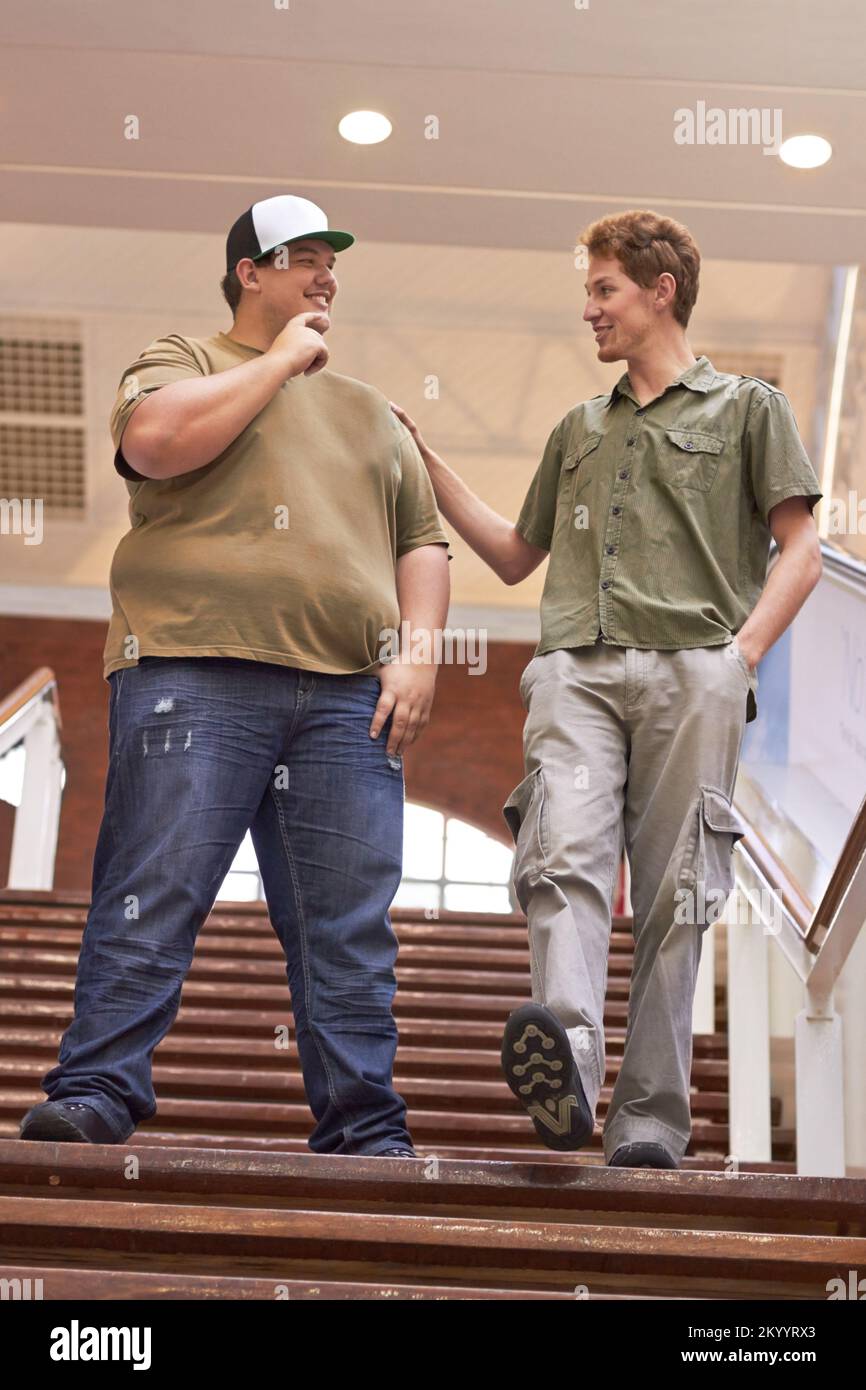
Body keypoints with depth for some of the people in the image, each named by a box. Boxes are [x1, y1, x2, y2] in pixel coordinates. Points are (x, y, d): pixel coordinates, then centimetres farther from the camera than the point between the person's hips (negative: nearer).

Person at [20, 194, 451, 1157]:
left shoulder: (371, 413, 27)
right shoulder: (183, 361, 13)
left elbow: (422, 542, 23)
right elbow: (154, 439, -10)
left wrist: (415, 654, 5)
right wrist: (279, 361, 0)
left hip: (348, 700, 4)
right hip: (195, 677, -4)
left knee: (350, 927, 0)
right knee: (151, 902, -9)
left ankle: (364, 1131, 3)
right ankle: (93, 1098, -4)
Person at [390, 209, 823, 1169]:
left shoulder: (746, 408, 17)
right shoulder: (580, 429, 30)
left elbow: (801, 548, 8)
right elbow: (514, 557, 34)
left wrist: (743, 651, -7)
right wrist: (428, 466, 26)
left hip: (691, 670, -3)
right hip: (577, 667, 3)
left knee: (672, 897, -6)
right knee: (566, 855, -22)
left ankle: (648, 1124, -5)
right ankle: (567, 1059, -40)